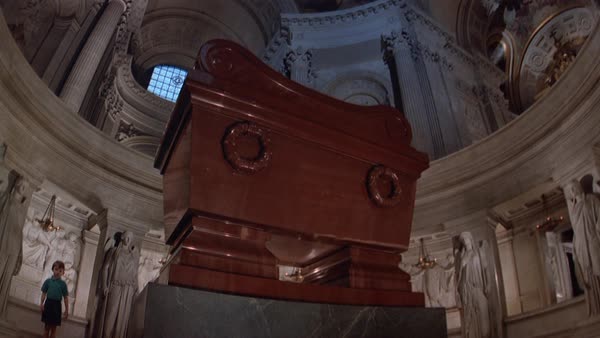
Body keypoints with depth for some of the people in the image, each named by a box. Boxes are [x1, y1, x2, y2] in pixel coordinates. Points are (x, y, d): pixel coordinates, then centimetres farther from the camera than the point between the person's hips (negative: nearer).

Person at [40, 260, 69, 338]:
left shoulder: (63, 284, 1)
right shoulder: (48, 281, 2)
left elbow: (66, 297, 2)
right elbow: (44, 293, 4)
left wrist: (66, 310, 1)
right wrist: (41, 303, -7)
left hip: (57, 305, 0)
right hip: (48, 303, 0)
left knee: (53, 327, 4)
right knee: (47, 326, 8)